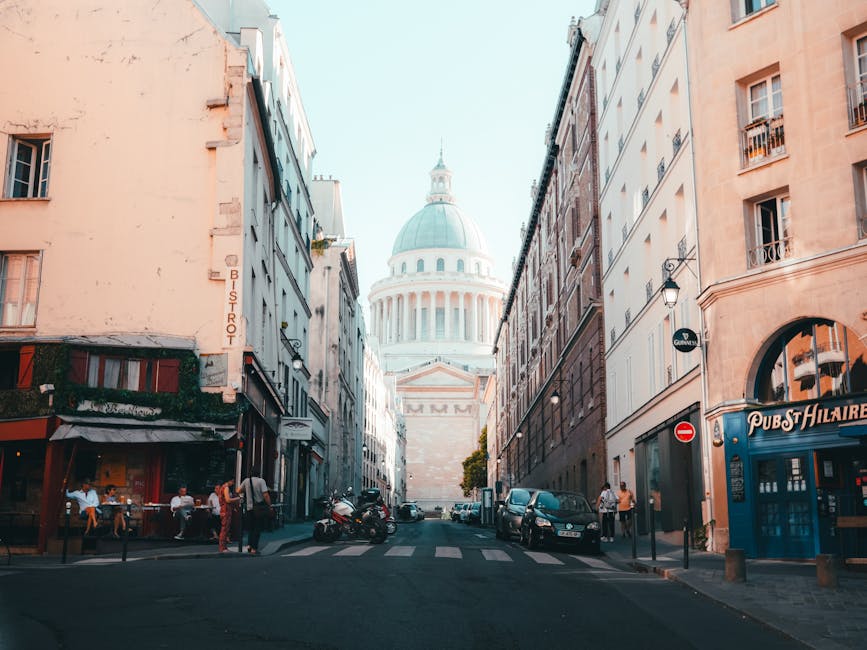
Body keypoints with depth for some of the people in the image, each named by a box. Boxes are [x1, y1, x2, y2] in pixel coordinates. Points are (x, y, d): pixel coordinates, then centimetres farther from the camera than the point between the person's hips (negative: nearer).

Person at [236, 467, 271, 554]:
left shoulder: (246, 481, 1)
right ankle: (254, 548, 4)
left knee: (252, 527, 21)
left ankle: (249, 545, 14)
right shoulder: (261, 481, -14)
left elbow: (238, 491, 11)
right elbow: (265, 495, -19)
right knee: (258, 528, 4)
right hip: (260, 507, -5)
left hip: (250, 508, 5)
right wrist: (270, 505, -8)